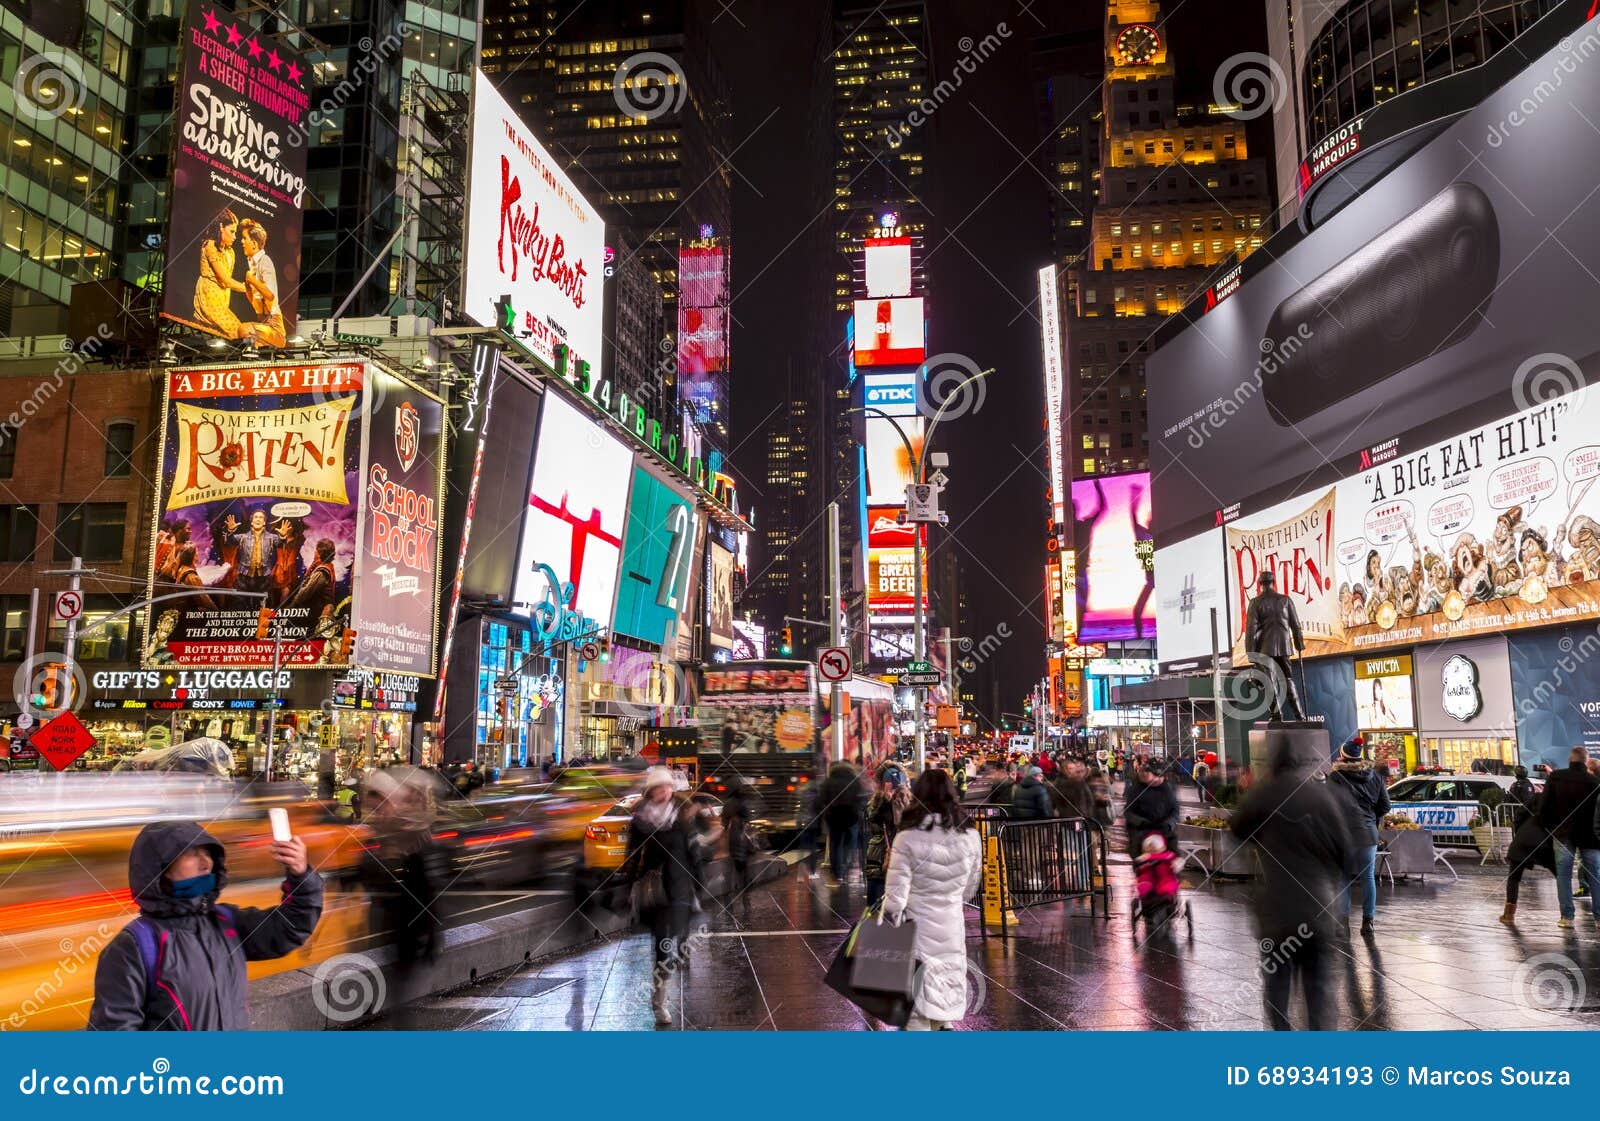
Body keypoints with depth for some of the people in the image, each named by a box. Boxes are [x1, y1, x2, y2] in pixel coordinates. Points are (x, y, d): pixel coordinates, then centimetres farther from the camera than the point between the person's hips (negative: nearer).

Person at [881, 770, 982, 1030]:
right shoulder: (970, 836, -4)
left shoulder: (908, 838, -16)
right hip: (952, 926, 3)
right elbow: (969, 888, 9)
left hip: (916, 929, -3)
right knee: (948, 983, 19)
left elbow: (896, 896, -14)